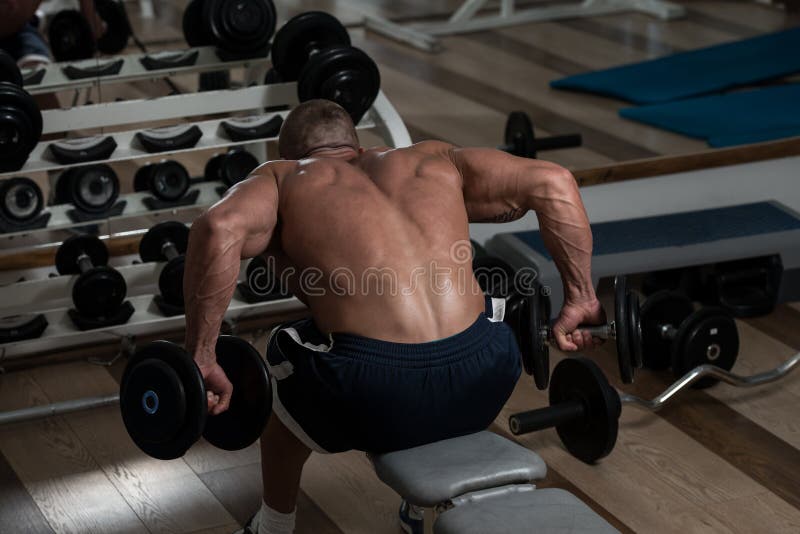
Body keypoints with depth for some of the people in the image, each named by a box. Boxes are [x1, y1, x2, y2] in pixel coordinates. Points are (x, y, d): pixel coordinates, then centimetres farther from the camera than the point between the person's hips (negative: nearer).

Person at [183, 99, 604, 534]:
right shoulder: (432, 160, 27)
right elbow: (552, 182, 17)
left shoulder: (281, 179, 17)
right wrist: (579, 298, 19)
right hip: (482, 380, 3)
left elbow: (219, 228, -6)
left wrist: (201, 361, -3)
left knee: (284, 366, 32)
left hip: (374, 399, -3)